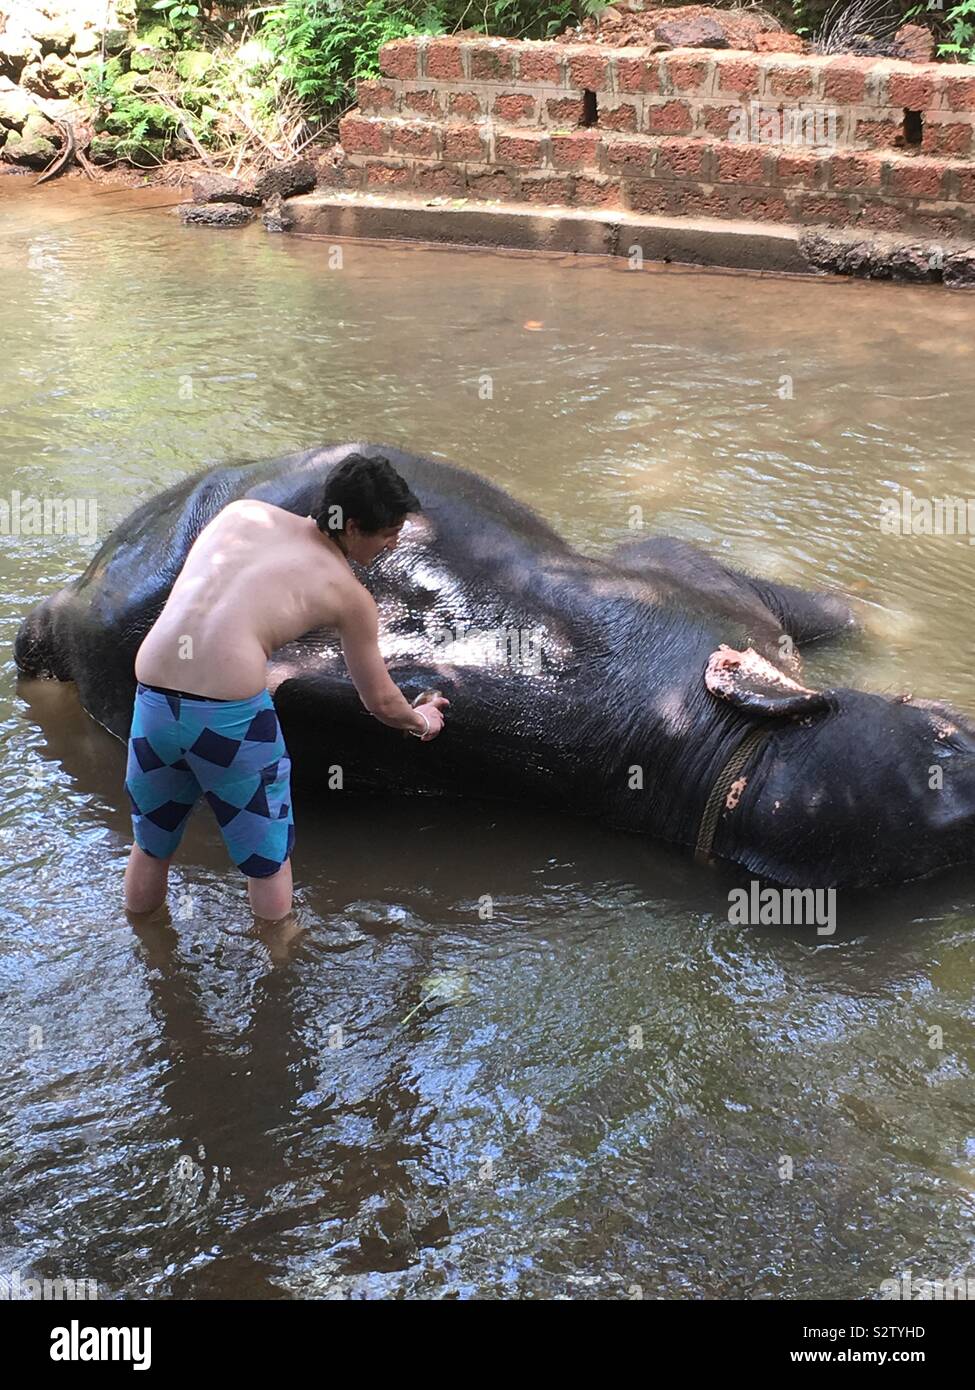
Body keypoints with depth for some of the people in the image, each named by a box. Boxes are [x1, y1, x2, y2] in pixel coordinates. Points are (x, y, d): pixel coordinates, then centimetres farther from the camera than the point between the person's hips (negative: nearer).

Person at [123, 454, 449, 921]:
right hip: (231, 713, -5)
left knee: (150, 846, 27)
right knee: (268, 860, 18)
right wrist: (421, 720, 37)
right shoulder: (350, 596, 6)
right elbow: (381, 701, 17)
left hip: (152, 701, 5)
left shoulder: (241, 511, 15)